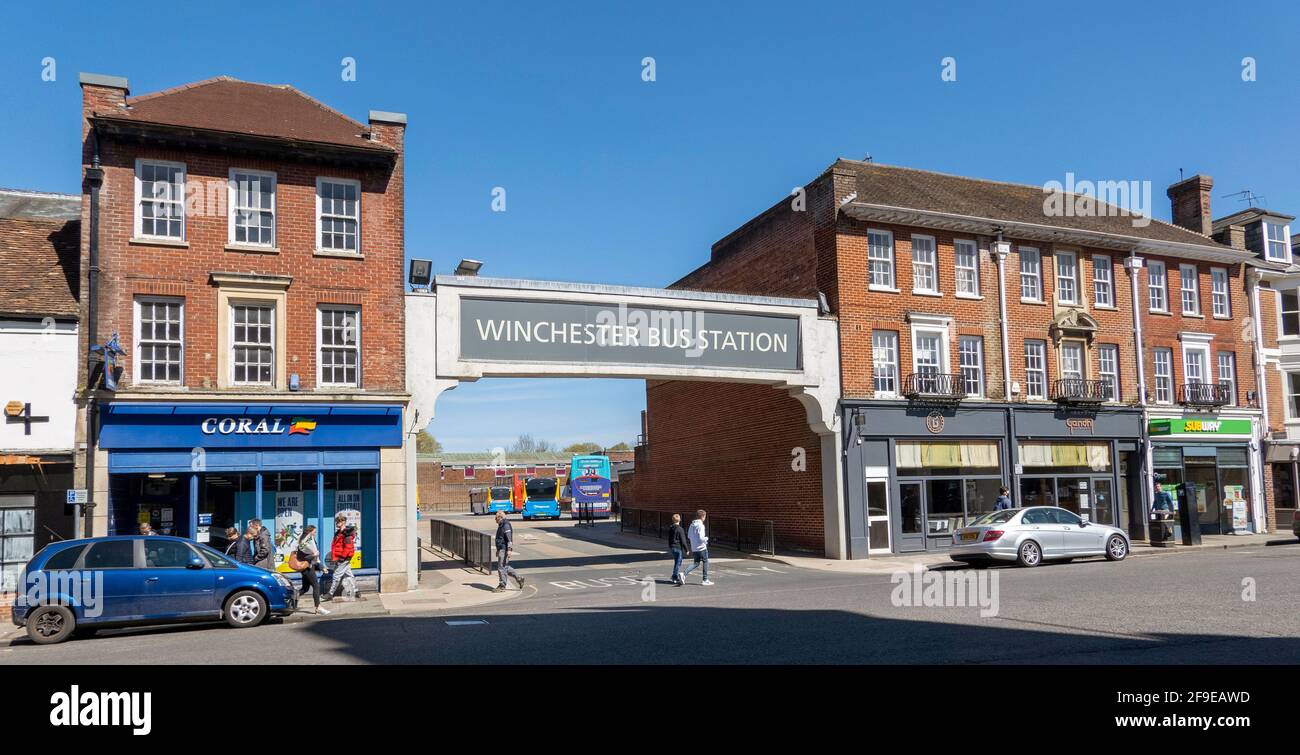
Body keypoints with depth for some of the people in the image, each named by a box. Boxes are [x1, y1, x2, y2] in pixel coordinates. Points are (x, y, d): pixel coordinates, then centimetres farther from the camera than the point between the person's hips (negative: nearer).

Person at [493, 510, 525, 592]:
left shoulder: (506, 525, -15)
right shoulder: (501, 526, 17)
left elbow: (509, 539, -22)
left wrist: (509, 550, -27)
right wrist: (498, 550, 26)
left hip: (504, 549, -10)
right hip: (501, 549, 10)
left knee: (501, 567, -6)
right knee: (505, 567, 13)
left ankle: (502, 586, 0)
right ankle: (519, 578, 19)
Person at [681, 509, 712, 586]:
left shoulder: (692, 525, 7)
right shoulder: (700, 525, -17)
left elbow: (689, 536, 13)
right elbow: (701, 538, -22)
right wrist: (706, 538, -2)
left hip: (694, 548, 7)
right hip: (702, 548, -7)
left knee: (696, 564, 15)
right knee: (705, 562, 9)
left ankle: (684, 575, -3)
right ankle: (705, 580, 13)